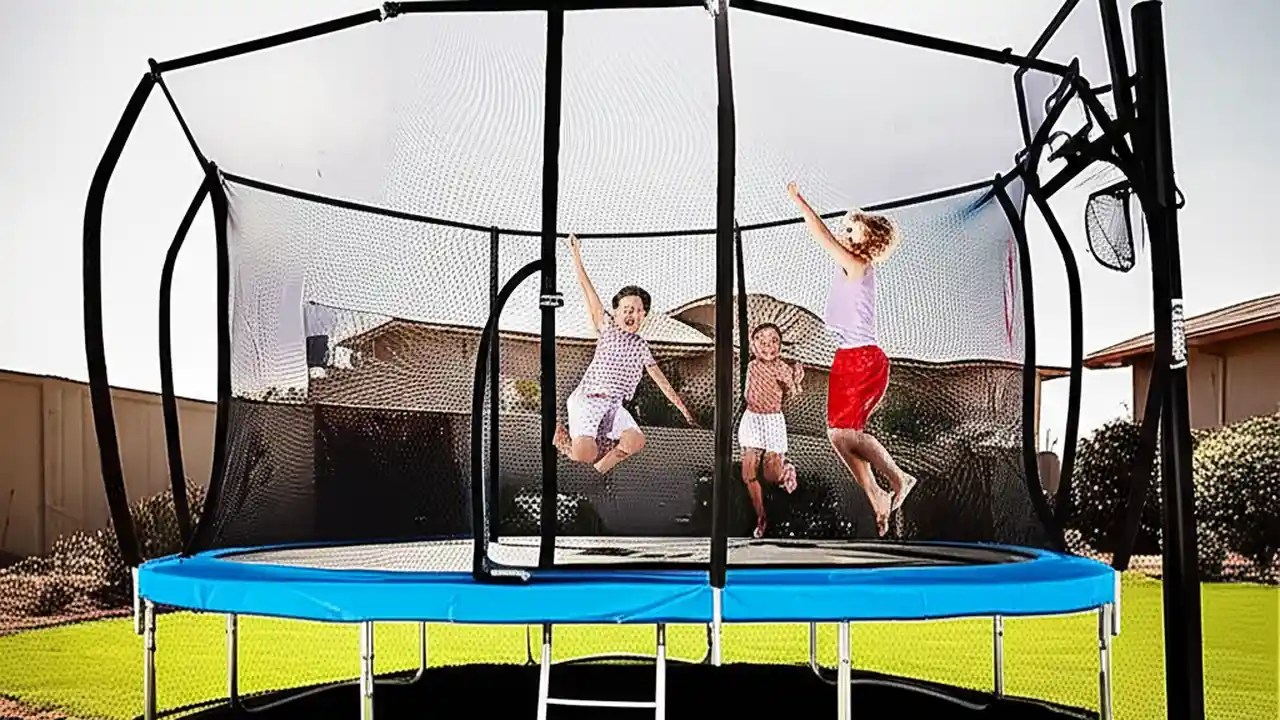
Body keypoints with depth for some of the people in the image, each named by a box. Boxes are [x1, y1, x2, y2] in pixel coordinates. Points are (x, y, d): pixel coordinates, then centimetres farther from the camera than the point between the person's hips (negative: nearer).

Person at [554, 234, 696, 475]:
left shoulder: (641, 346, 19)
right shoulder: (608, 327, 7)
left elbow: (661, 380, 21)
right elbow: (589, 294, 1)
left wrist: (682, 407, 18)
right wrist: (576, 257, -5)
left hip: (614, 405, 5)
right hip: (586, 399, -5)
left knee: (636, 441, -23)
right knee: (584, 455, -24)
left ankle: (597, 473, 0)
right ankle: (563, 436, 12)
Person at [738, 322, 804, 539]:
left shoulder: (784, 369, -6)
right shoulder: (752, 366, -1)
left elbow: (786, 399, -2)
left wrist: (796, 382, -14)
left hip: (774, 421, -2)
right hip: (752, 419, 2)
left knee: (771, 476, -6)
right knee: (748, 474, -4)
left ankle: (786, 469, 31)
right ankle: (761, 517, 12)